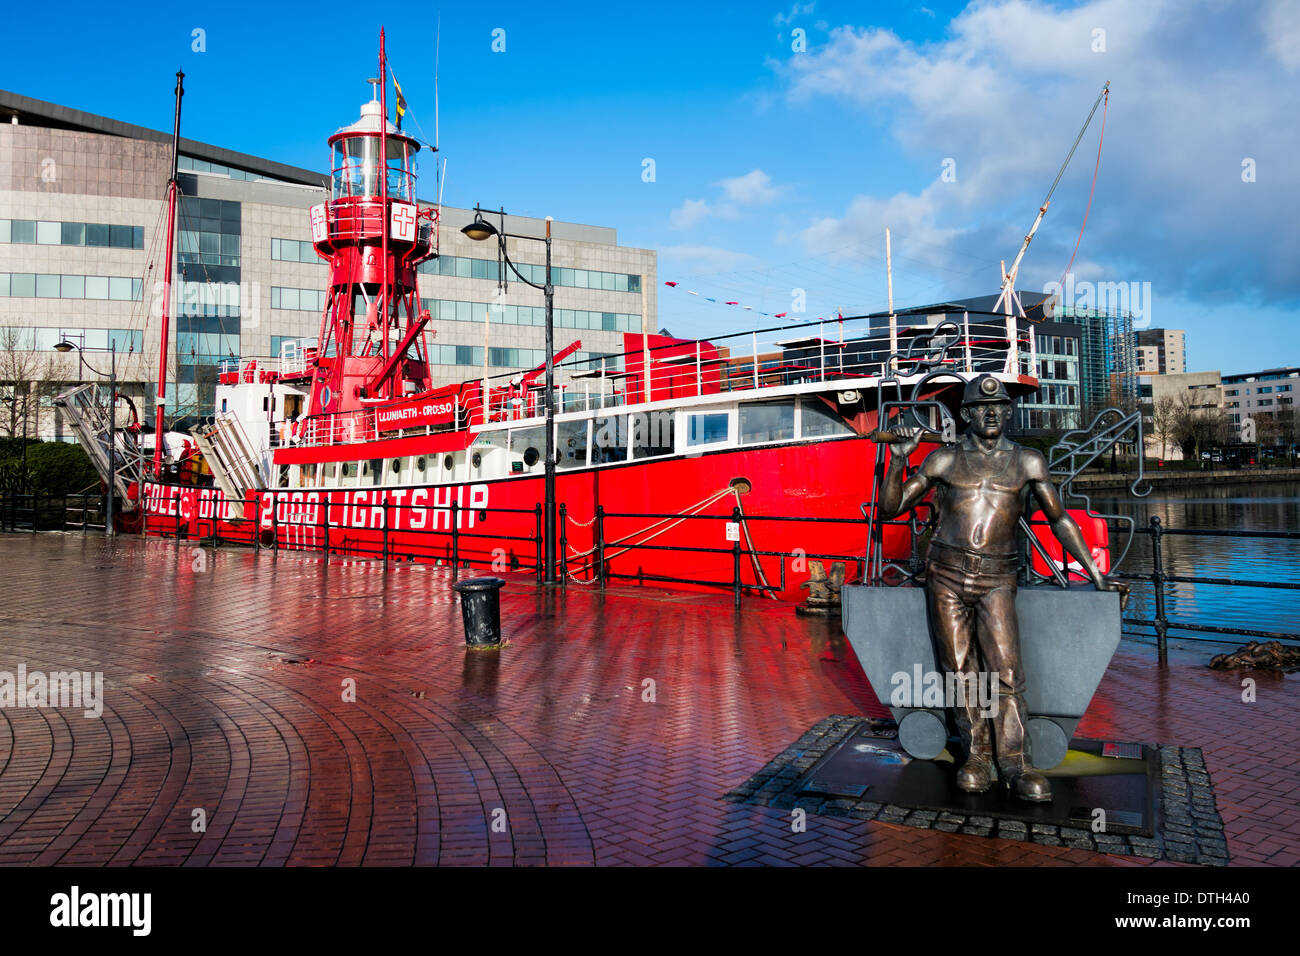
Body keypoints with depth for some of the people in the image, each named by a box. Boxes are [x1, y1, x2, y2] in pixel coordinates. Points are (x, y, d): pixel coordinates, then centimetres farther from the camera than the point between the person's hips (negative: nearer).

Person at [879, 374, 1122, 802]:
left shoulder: (1027, 462, 8)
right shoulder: (944, 460, 6)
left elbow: (1060, 519, 16)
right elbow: (891, 508, 8)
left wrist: (1094, 572, 15)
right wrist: (898, 461, -7)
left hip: (996, 579, 0)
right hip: (947, 575, 0)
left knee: (1006, 672, -7)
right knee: (961, 671, 3)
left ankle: (1016, 765, 4)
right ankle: (976, 757, 14)